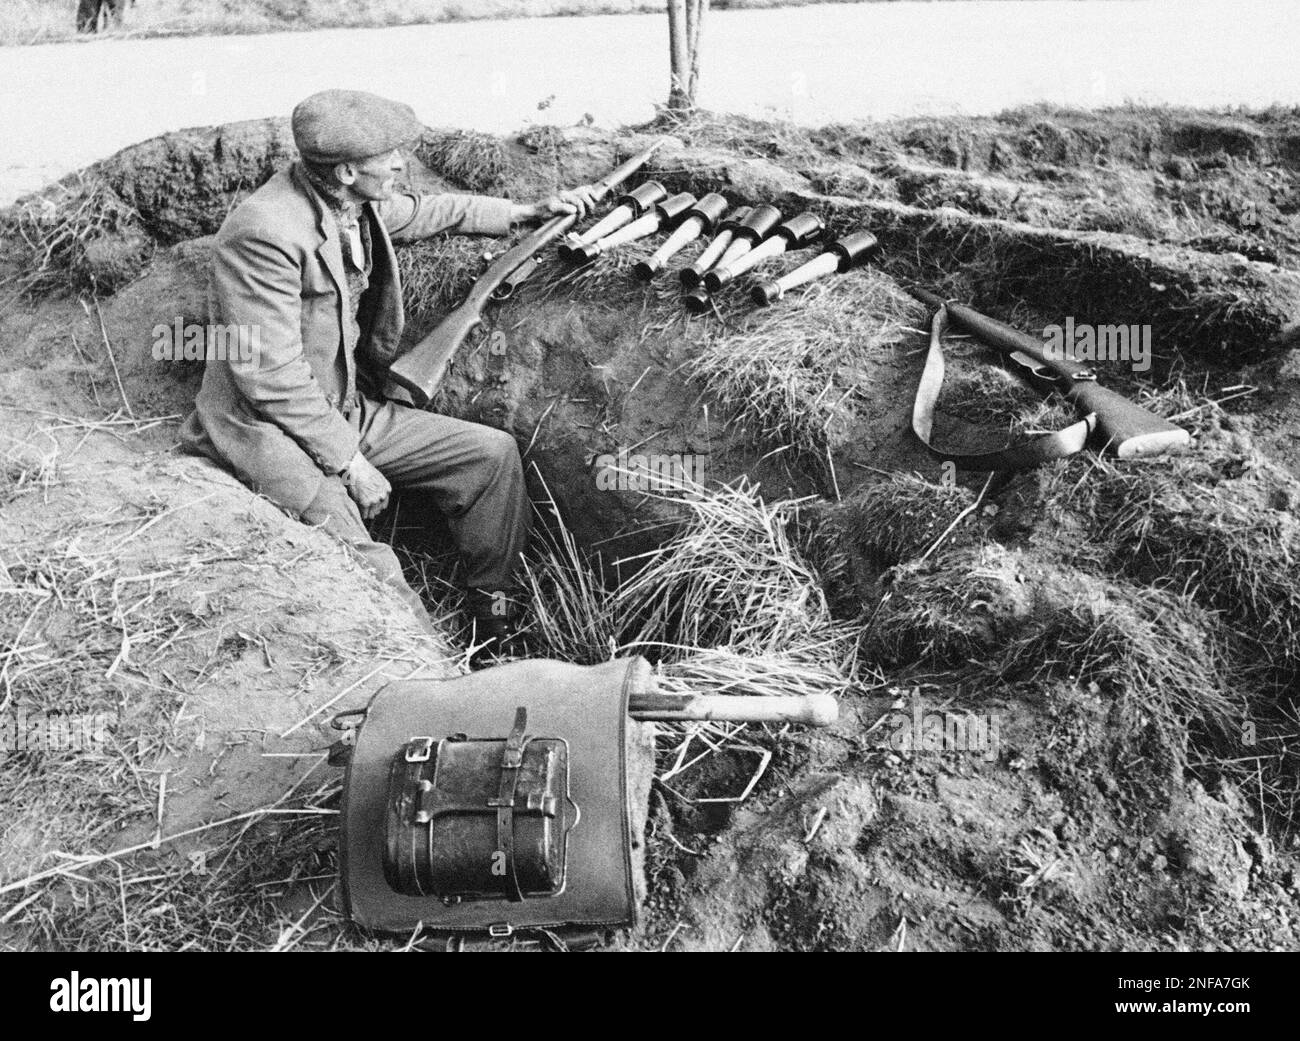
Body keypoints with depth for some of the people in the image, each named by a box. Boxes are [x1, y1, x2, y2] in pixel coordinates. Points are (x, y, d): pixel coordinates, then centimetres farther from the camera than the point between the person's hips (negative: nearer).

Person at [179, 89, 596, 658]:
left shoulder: (357, 203, 1)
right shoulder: (263, 233, -24)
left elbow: (428, 212, 25)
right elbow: (273, 379, -23)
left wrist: (527, 211, 25)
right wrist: (349, 461, -19)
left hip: (348, 408, 9)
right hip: (272, 429, -9)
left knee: (493, 452, 4)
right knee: (370, 574, -30)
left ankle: (496, 617, 17)